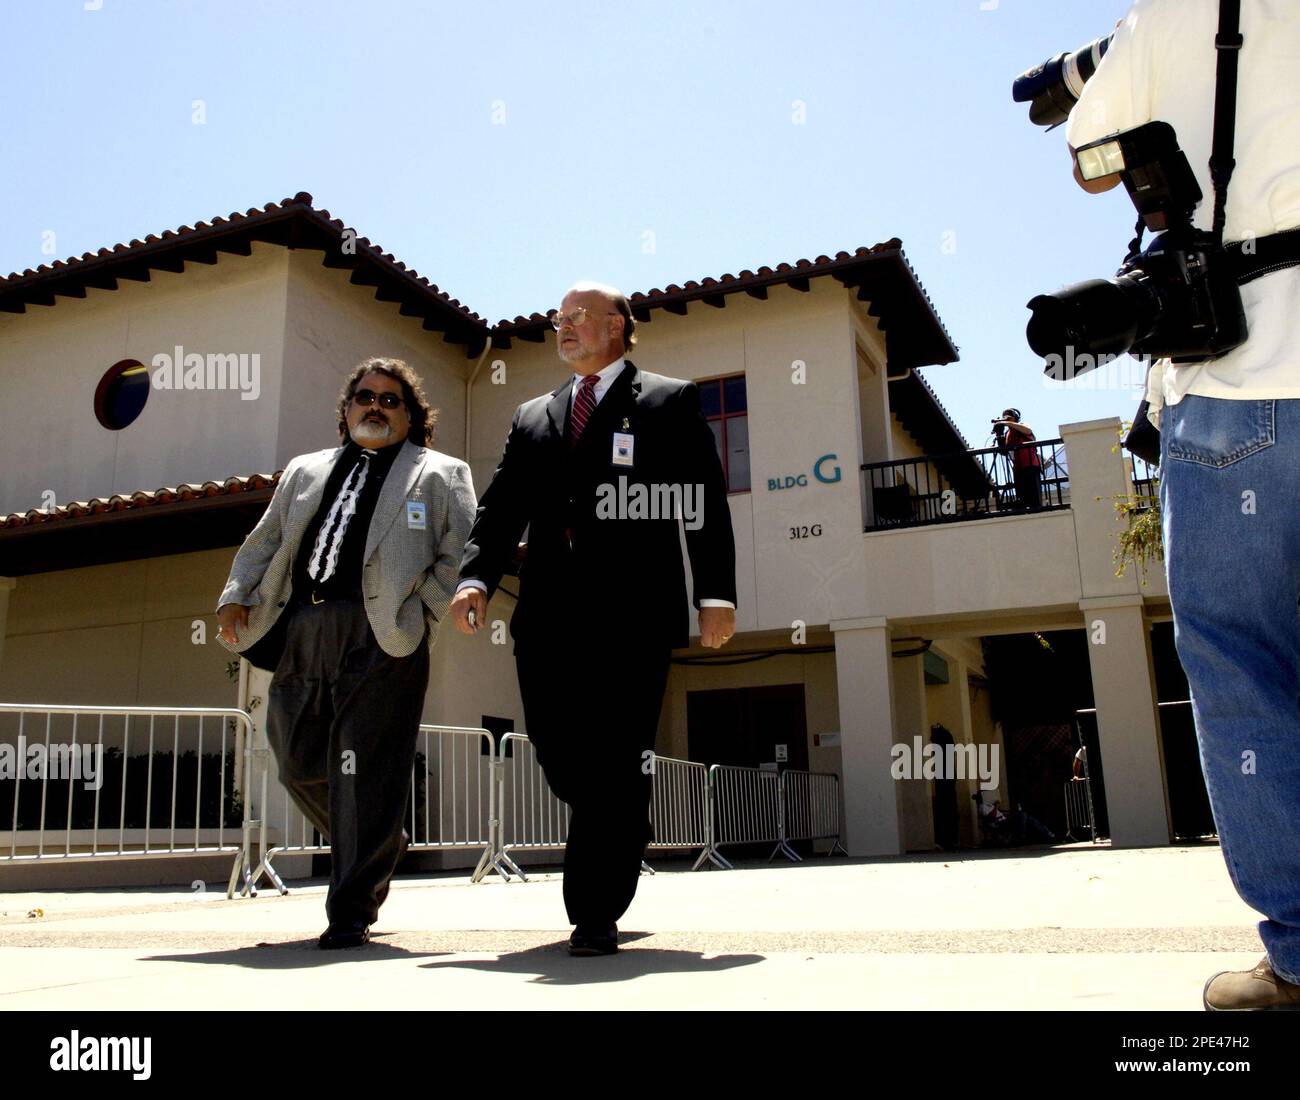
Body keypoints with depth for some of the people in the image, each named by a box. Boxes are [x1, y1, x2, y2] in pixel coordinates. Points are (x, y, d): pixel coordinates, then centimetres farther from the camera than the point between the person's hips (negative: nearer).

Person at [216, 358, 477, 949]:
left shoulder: (438, 475, 12)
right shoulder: (305, 471, 26)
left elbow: (460, 552, 2)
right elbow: (264, 541, 23)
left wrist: (422, 613, -10)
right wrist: (237, 595, 6)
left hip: (381, 636, -5)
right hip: (301, 632, 6)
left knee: (364, 771, -8)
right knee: (300, 763, 11)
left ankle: (352, 910, 1)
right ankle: (382, 847, 35)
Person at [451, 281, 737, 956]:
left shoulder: (670, 402, 10)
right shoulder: (532, 417, 23)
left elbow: (706, 503, 1)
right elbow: (502, 508, 13)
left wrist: (716, 592, -11)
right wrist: (476, 577, -6)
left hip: (633, 610, -4)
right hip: (548, 614, 5)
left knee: (615, 762, -5)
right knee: (559, 754, 5)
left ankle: (597, 915, 3)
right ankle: (621, 840, 33)